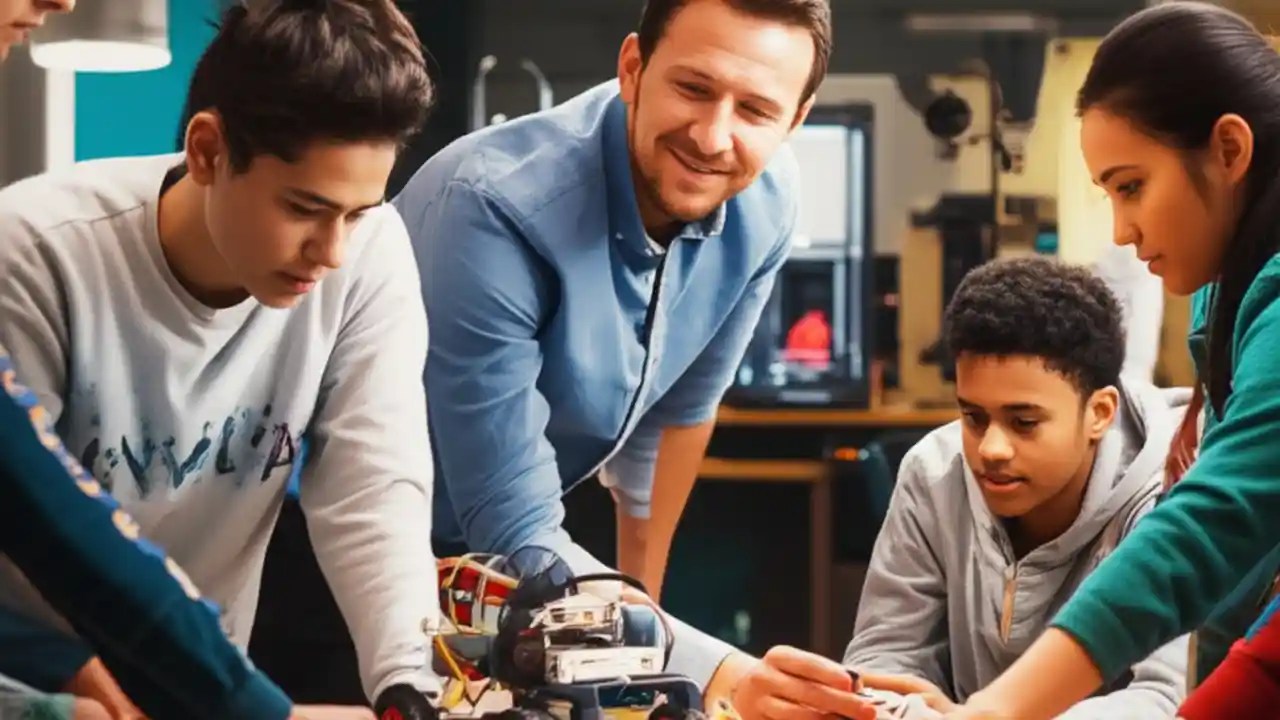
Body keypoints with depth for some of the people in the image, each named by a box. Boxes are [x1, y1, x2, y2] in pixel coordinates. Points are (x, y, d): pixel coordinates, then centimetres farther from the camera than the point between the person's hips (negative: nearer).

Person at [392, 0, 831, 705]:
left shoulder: (767, 198, -13)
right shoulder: (495, 207, -33)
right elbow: (513, 532, -33)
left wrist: (641, 589, 12)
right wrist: (718, 672, -40)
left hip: (517, 541, 5)